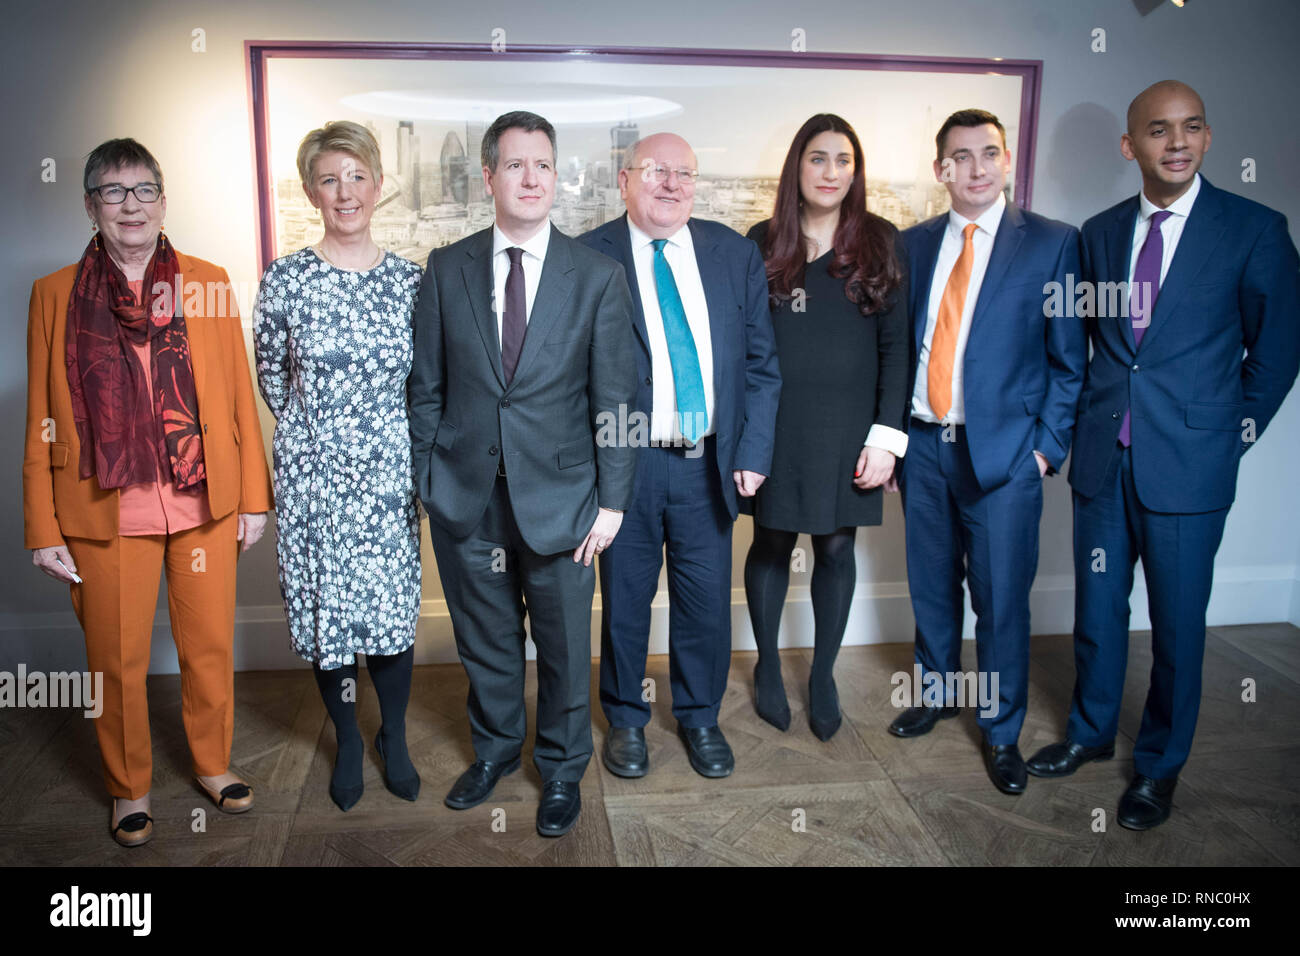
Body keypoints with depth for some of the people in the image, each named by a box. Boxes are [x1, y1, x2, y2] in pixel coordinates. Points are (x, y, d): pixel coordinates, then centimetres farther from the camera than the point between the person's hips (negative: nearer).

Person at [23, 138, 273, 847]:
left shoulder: (207, 282, 4)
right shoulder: (56, 294, 2)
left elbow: (239, 396, 5)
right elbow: (43, 422, 2)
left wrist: (253, 496, 3)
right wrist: (43, 529, 0)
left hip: (205, 505, 1)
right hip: (106, 515, -1)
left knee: (211, 649, 13)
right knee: (116, 662, 11)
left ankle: (213, 764, 36)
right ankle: (129, 789, 33)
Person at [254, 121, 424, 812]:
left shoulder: (408, 279, 1)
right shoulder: (284, 281, -4)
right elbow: (273, 383, 5)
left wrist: (388, 434, 5)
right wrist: (322, 431, 7)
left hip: (390, 473, 1)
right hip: (312, 473, -1)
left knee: (394, 609, 8)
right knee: (326, 611, 9)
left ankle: (394, 738, 31)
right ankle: (347, 741, 32)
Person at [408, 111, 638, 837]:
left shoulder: (598, 276, -4)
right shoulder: (447, 269, 2)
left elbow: (616, 399, -4)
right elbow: (427, 385, 5)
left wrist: (613, 500, -7)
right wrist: (425, 479, 2)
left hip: (559, 493, -1)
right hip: (467, 496, 2)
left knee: (565, 647, 11)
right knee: (485, 639, 18)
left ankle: (563, 769, 35)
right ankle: (496, 749, 43)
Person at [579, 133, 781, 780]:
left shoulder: (736, 255, 6)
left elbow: (760, 362, 6)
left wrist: (753, 451, -1)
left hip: (709, 464, 3)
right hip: (626, 462, -2)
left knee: (707, 601, 13)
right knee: (625, 601, 12)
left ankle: (699, 717, 36)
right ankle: (626, 720, 34)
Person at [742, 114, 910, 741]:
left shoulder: (880, 242, 2)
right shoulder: (763, 242, 3)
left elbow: (895, 344, 0)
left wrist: (887, 436, -7)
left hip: (848, 427, 0)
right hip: (776, 424, 0)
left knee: (836, 548, 8)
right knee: (772, 544, 9)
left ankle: (823, 675, 27)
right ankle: (767, 666, 29)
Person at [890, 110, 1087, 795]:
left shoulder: (1051, 243, -2)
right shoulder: (914, 244, 8)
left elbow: (1068, 360, -1)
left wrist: (1046, 447, -7)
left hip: (1003, 452, -3)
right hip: (923, 444, 3)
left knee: (1001, 598, 4)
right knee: (931, 586, 16)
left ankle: (1000, 730, 23)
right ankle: (937, 692, 38)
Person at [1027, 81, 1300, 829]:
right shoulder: (1100, 232, 6)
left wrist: (1239, 427, 1)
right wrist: (1091, 415, 9)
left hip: (1188, 461, -3)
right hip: (1104, 456, 3)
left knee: (1177, 620, 6)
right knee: (1097, 605, 14)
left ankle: (1161, 765, 25)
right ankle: (1091, 732, 35)